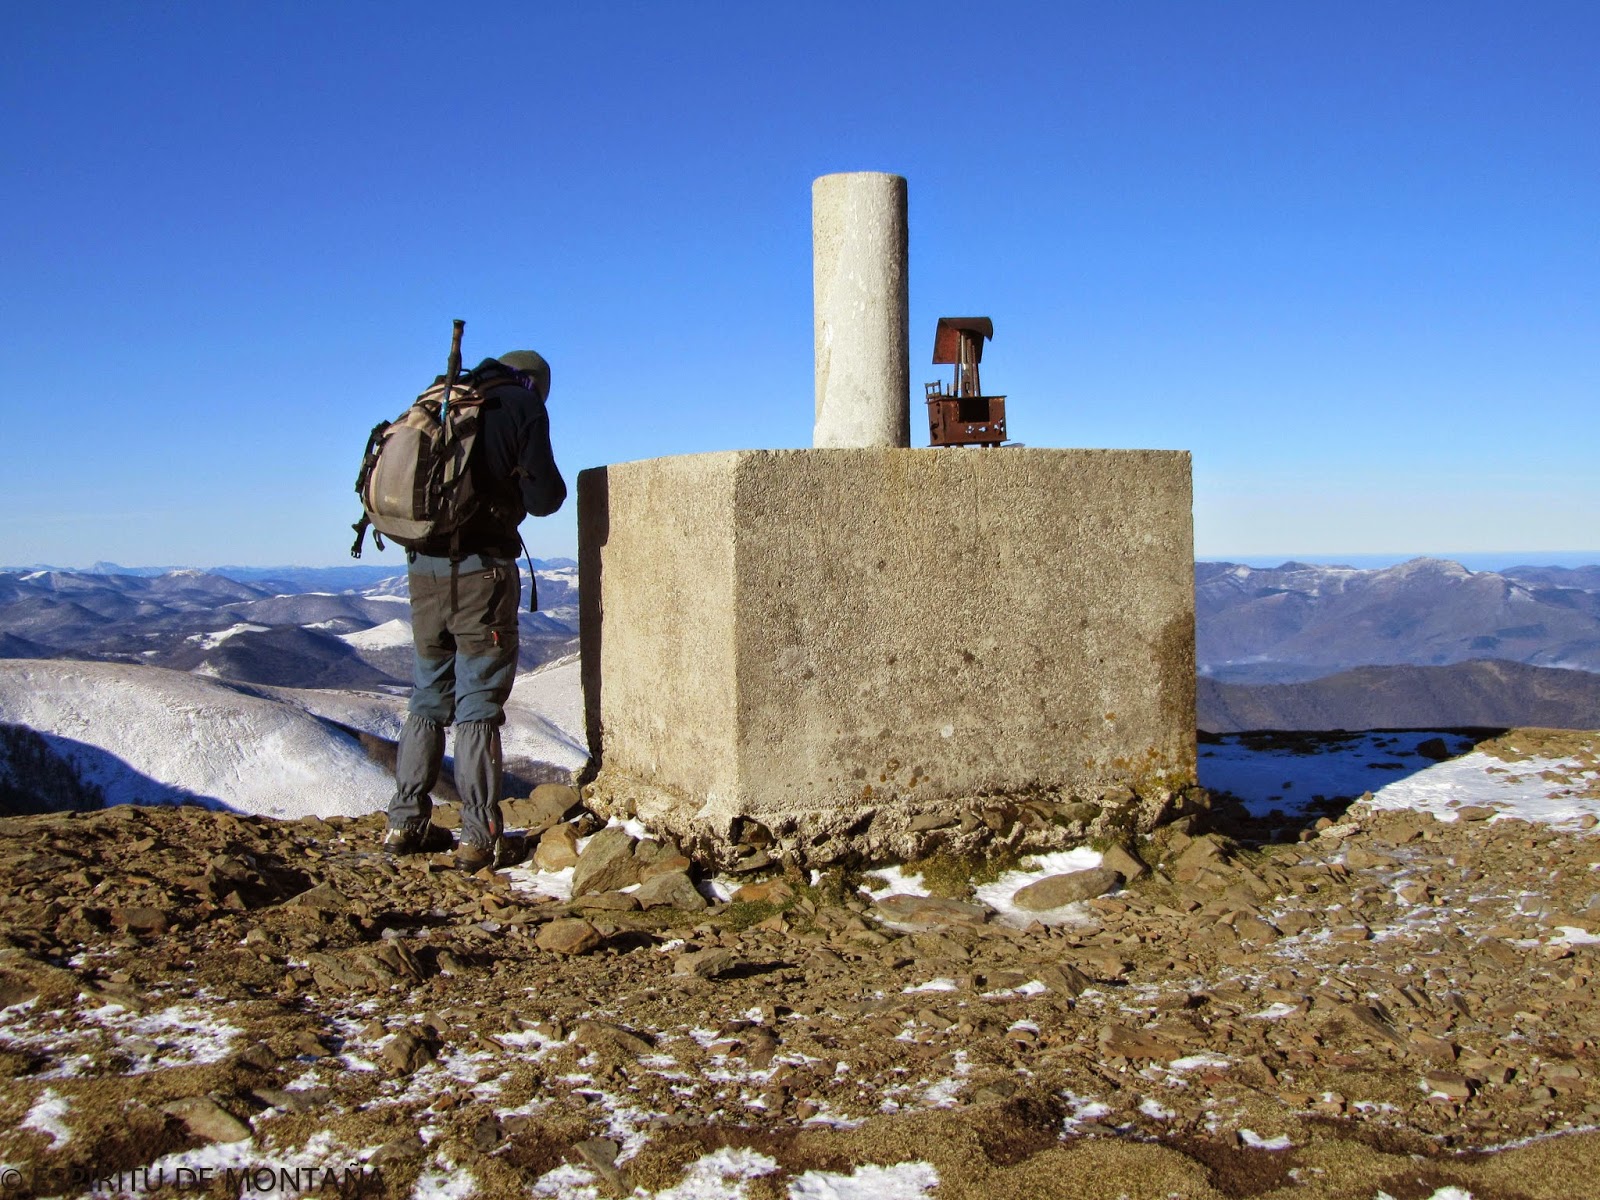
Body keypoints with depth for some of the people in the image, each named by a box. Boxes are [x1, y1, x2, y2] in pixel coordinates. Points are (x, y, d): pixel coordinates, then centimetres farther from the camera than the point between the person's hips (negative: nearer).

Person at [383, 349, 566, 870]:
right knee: (478, 705, 0)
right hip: (482, 570, -5)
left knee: (428, 698, 16)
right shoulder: (523, 406, 0)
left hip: (424, 567, 5)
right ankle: (479, 837, 0)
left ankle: (405, 824, 17)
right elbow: (544, 498, -5)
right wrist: (539, 485, 16)